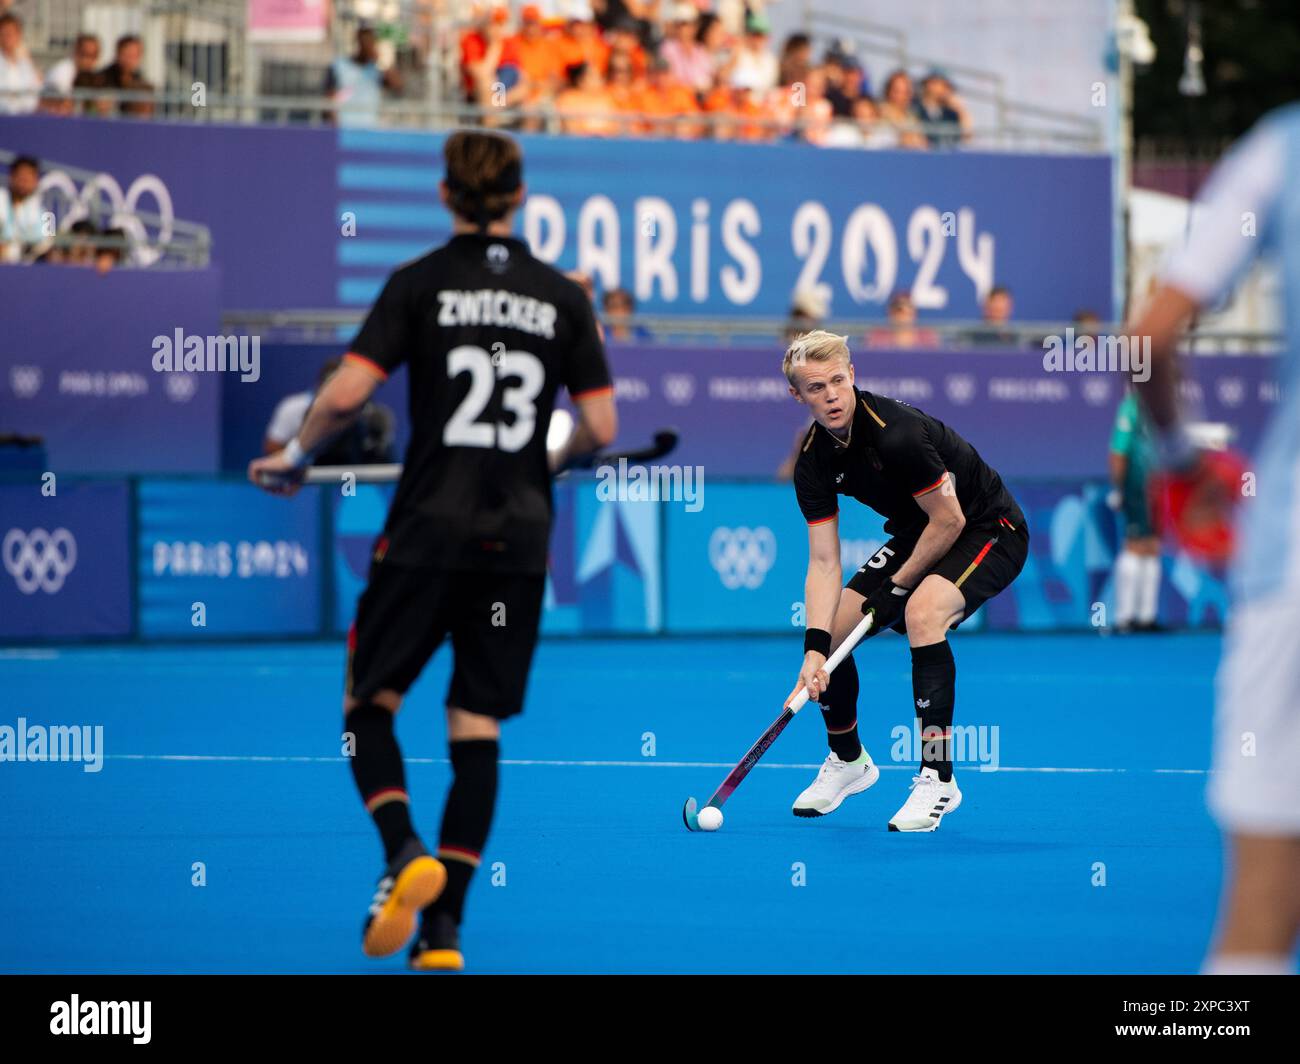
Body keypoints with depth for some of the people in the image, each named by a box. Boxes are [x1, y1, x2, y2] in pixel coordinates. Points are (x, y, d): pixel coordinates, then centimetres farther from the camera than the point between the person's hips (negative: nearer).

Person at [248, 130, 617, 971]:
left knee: (369, 703, 11)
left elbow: (348, 392, -12)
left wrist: (296, 456, 5)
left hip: (428, 529, -2)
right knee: (477, 727, 7)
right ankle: (444, 926, 4)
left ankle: (406, 855, -14)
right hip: (519, 538, 2)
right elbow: (601, 428, 3)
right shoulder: (562, 296, 4)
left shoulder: (420, 285, -4)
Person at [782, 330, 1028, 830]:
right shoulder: (813, 461, -10)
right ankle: (848, 760, 30)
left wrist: (896, 587, -12)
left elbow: (949, 519, -24)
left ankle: (938, 777, -25)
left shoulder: (897, 433, -32)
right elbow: (824, 563, -10)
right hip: (918, 538, 8)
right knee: (830, 627, 2)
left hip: (990, 530, -8)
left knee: (921, 612, -34)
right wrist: (815, 647, -22)